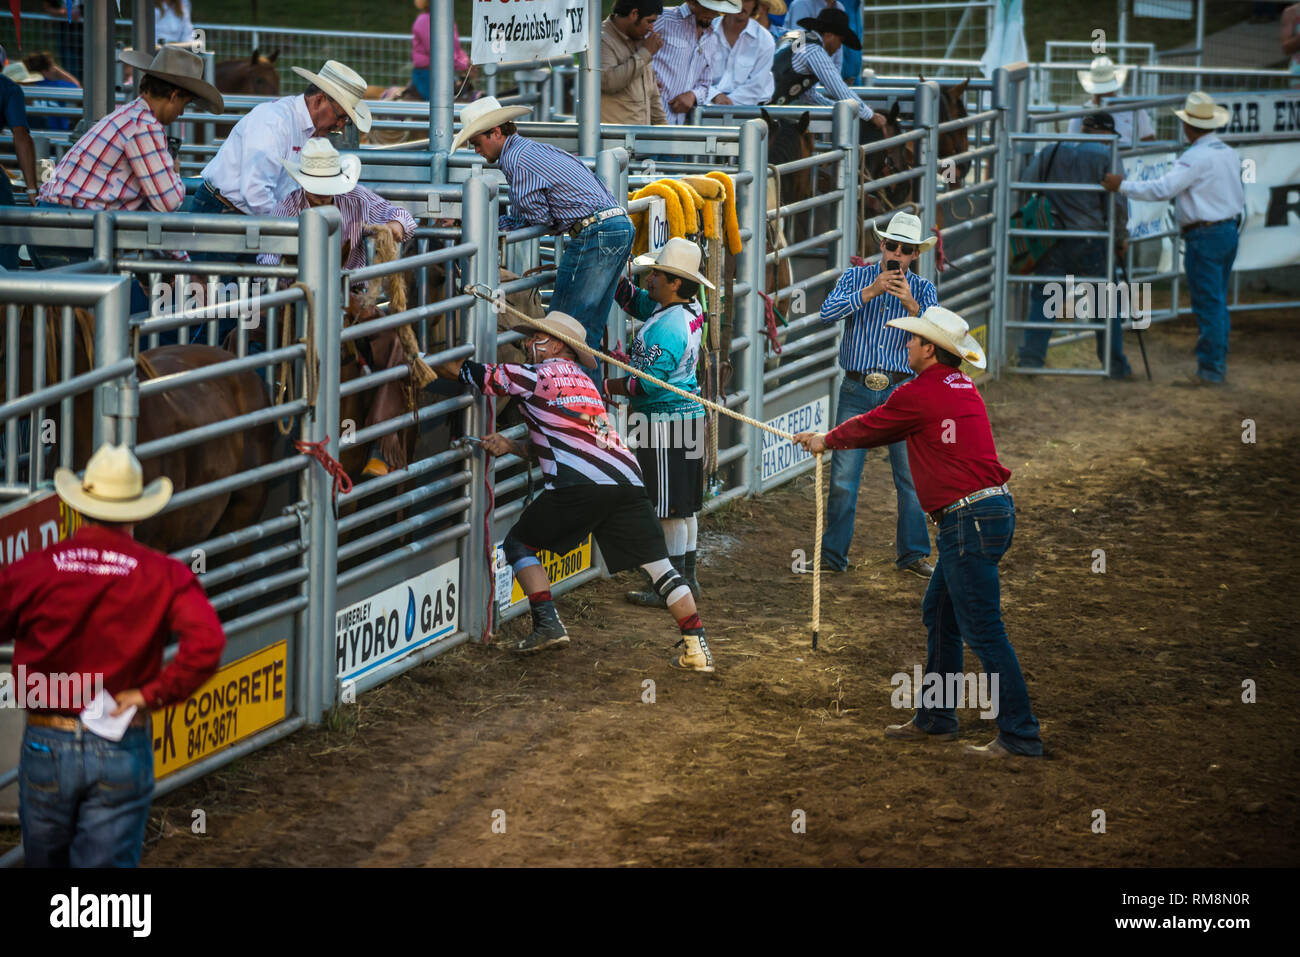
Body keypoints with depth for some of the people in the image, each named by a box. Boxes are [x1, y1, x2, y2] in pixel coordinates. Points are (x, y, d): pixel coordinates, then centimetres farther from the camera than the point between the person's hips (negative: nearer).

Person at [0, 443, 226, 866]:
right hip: (122, 752, -1)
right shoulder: (166, 576, -7)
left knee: (46, 861, 20)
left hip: (45, 748, 1)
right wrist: (152, 693, -11)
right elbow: (206, 644, -21)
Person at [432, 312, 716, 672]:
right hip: (628, 480, 6)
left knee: (519, 543, 11)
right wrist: (509, 446, 19)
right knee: (659, 563, 5)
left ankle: (547, 624, 0)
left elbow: (469, 373, 13)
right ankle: (696, 648, -3)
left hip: (579, 485, -6)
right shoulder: (582, 382, 29)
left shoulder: (537, 375, 7)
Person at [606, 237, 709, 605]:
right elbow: (635, 302, 19)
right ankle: (686, 578, 23)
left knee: (669, 509, -4)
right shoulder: (690, 309, 6)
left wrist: (607, 386, -8)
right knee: (683, 506, 16)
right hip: (688, 414, 10)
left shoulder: (667, 330, -24)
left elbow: (647, 383, -22)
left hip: (667, 422, -10)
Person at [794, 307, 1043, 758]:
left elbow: (868, 428, 7)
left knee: (982, 629, -9)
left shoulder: (920, 394, -10)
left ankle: (1020, 734, -11)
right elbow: (885, 427, 29)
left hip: (970, 518, -10)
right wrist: (829, 439, 36)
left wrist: (826, 440, 27)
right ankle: (935, 719, 27)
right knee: (939, 615, 20)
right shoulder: (962, 388, 17)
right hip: (992, 511, 10)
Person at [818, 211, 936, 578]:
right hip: (856, 392, 0)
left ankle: (912, 553, 11)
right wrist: (870, 292, -19)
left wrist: (911, 306, -23)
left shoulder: (923, 289, 7)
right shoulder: (855, 278, 7)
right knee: (843, 475, -1)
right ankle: (833, 553, 8)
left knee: (912, 475, 0)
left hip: (901, 392, 0)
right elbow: (828, 312, -10)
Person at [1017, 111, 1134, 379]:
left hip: (1051, 241, 3)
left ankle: (1030, 359, 1)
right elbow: (1117, 202, -8)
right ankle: (1115, 365, 13)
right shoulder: (1106, 156, -4)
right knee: (1105, 303, 9)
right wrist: (1120, 237, 4)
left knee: (1043, 299, 9)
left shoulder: (1049, 153, 7)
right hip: (1090, 243, -3)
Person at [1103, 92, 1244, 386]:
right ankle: (1218, 364, 19)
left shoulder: (1197, 158, -18)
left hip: (1204, 237, -9)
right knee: (1217, 303, 15)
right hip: (1229, 229, 9)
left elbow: (1162, 189, -23)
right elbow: (1239, 197, 18)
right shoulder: (1230, 154, 10)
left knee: (1208, 304, -5)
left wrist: (1122, 185, -16)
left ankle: (1210, 370, -4)